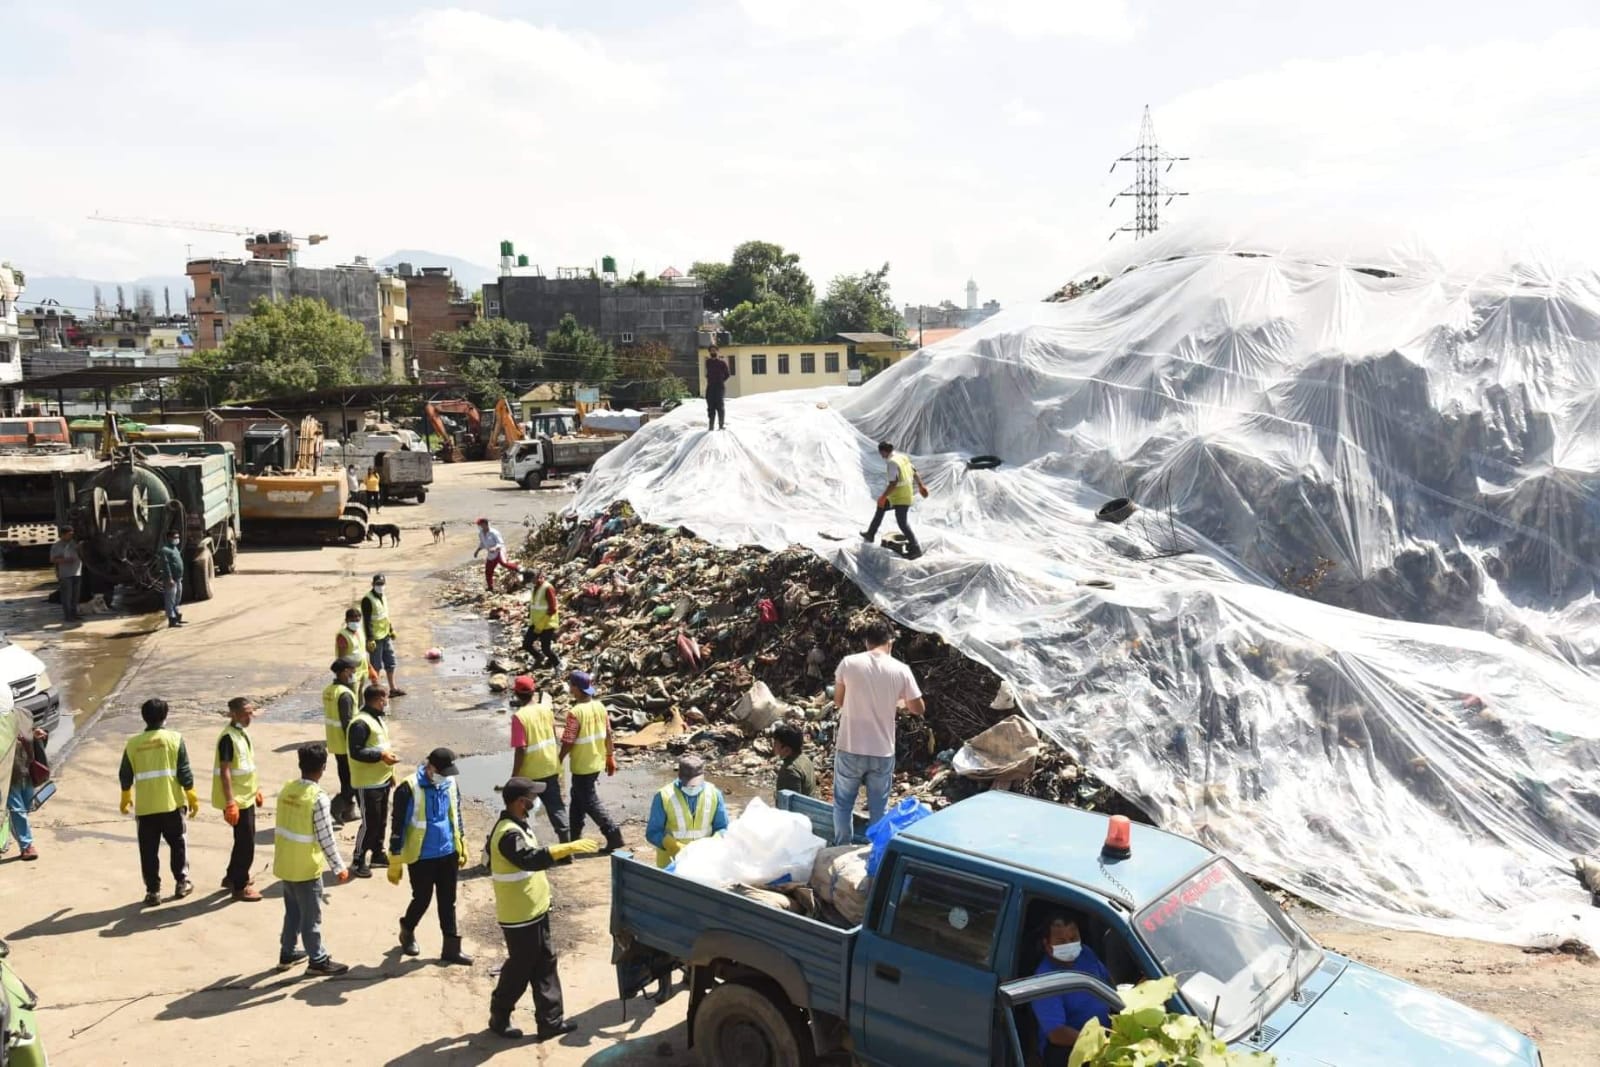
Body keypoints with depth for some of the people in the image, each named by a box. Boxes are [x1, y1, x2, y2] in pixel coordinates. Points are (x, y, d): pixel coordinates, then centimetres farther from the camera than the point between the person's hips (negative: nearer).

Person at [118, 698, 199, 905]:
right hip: (172, 803, -1)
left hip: (144, 806, 1)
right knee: (178, 842, 15)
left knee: (149, 849, 9)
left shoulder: (133, 743, 1)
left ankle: (152, 891, 11)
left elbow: (125, 776, 8)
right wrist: (192, 798, 2)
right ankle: (182, 883, 19)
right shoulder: (174, 739, -6)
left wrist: (126, 799, 24)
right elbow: (184, 773, -7)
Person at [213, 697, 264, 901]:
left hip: (246, 797, 9)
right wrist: (230, 802, -25)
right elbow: (224, 772, -23)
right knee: (246, 842, -2)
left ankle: (233, 877, 35)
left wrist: (255, 791, 21)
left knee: (244, 840, 20)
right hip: (236, 800, -9)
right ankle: (240, 887, 9)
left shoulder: (243, 733, 8)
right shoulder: (228, 738, -21)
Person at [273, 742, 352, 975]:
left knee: (292, 912, 23)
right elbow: (325, 838, -20)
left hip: (285, 864, 7)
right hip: (305, 868, -7)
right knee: (311, 917, 7)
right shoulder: (318, 797, -23)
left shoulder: (286, 790, -1)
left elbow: (284, 826, 9)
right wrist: (339, 868, -10)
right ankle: (318, 960, 19)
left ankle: (287, 954, 35)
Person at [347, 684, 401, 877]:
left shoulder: (378, 719, 11)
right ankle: (358, 862, 7)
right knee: (369, 823, -4)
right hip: (367, 784, -9)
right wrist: (381, 756, -24)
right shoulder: (361, 723, -21)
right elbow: (356, 752, -24)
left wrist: (389, 754, 13)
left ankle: (377, 854, 32)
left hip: (382, 780, 9)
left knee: (381, 820, 18)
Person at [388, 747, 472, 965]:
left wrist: (462, 846, 17)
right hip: (421, 857, -5)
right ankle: (407, 932, 38)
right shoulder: (409, 789, -19)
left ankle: (451, 948, 19)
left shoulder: (450, 784, -2)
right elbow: (397, 826, -14)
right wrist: (395, 863, -11)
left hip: (448, 854, 5)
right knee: (422, 900, 9)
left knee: (448, 902, 10)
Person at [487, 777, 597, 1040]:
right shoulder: (509, 834, -26)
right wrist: (569, 848, -45)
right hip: (520, 916, -10)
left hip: (533, 911, 10)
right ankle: (499, 1017, 25)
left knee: (544, 964, 12)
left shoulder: (513, 826, 8)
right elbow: (532, 859, -41)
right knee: (520, 968, 6)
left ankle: (550, 1020, 18)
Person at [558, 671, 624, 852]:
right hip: (597, 762, 8)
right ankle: (574, 835, 30)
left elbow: (567, 743, -18)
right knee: (578, 797, 21)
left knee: (590, 802, 2)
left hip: (582, 766, -8)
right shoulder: (600, 706, 0)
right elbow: (608, 734, 6)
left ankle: (613, 833, -2)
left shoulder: (575, 712, -22)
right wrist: (610, 757, 16)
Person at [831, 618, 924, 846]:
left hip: (849, 749, 0)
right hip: (882, 753, 0)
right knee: (878, 809, 14)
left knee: (843, 804, 17)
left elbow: (838, 702, 6)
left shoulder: (848, 663, -7)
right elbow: (918, 709, 3)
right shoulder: (901, 670, -7)